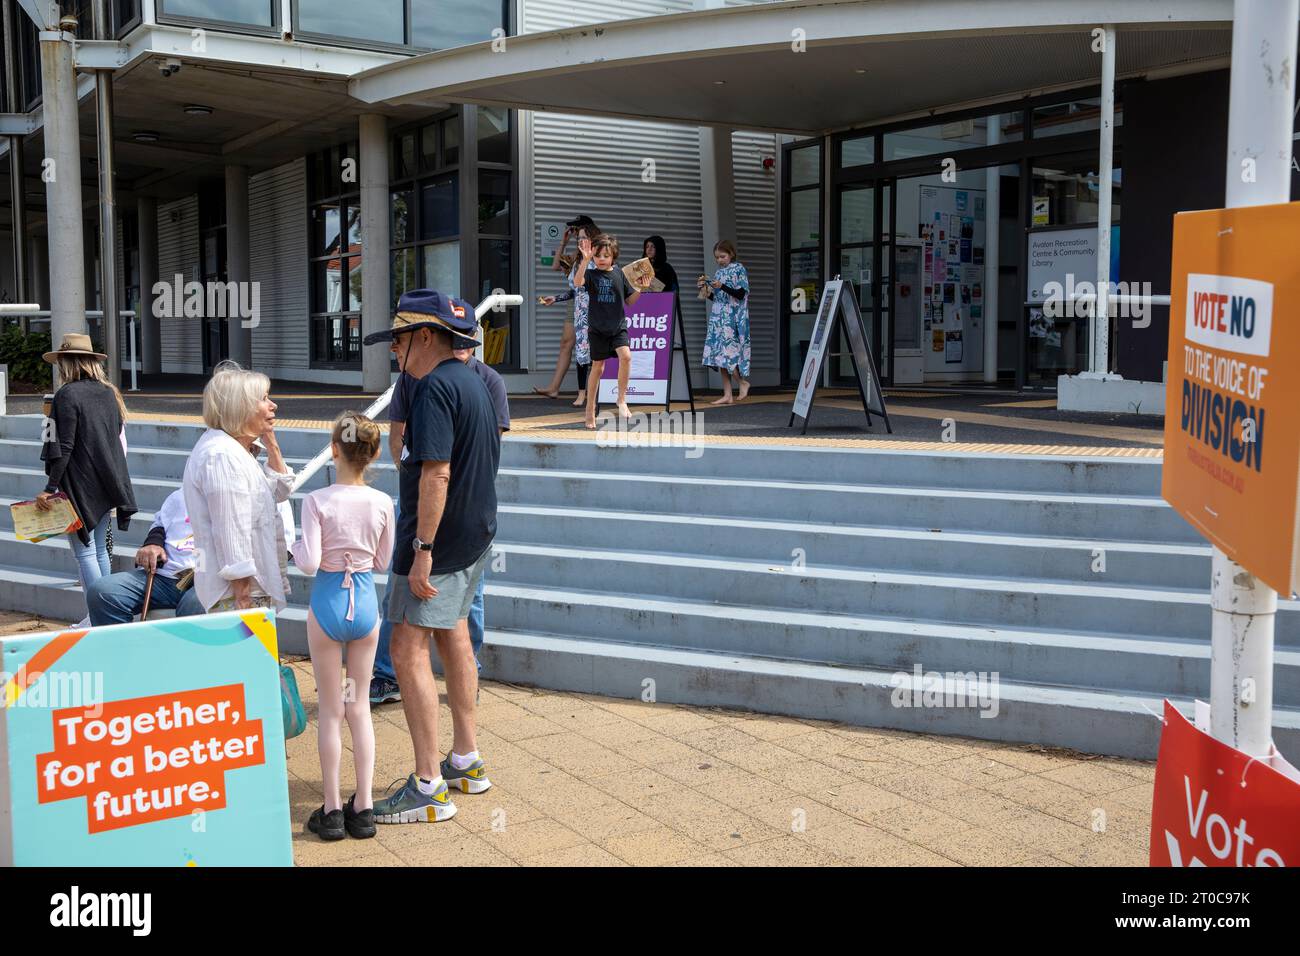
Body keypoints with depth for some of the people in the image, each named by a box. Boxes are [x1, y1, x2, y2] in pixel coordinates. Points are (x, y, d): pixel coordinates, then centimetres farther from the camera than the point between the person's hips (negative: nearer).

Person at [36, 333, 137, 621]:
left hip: (79, 486, -7)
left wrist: (50, 487, -14)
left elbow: (62, 447, -17)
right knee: (100, 550, 14)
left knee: (84, 552, -3)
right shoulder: (108, 393, 9)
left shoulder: (68, 394, -12)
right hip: (108, 484, 7)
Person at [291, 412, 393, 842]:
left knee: (330, 710, 9)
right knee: (359, 707, 14)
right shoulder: (382, 503, -6)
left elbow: (309, 564, -17)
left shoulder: (317, 502, -15)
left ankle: (332, 809, 16)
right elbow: (382, 561, 3)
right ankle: (363, 806, 17)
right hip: (366, 602, 3)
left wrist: (294, 546, 3)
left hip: (327, 604, -2)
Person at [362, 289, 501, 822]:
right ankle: (466, 762, 29)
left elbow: (435, 474, -26)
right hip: (475, 536, 10)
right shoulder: (472, 382, 13)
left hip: (439, 541, -10)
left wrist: (422, 550, -25)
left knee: (408, 650, -7)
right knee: (453, 636, 19)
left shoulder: (435, 388, -18)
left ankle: (429, 788, -4)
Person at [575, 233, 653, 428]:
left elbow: (630, 300, 11)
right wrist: (585, 260, -33)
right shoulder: (591, 274, -1)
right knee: (597, 367, 5)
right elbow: (578, 282, -24)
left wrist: (641, 289, -6)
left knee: (626, 355, -24)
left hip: (618, 326, 1)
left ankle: (622, 399, -10)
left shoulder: (619, 274, 5)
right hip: (597, 329, -1)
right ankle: (590, 410, 17)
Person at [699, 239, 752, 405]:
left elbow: (741, 294, -12)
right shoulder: (719, 272, 16)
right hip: (718, 318, 7)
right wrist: (705, 288, 3)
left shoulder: (739, 269, -3)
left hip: (733, 319, -7)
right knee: (720, 356, 2)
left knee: (725, 353, -15)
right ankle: (727, 395, 4)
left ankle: (742, 381, 5)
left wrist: (722, 286, -21)